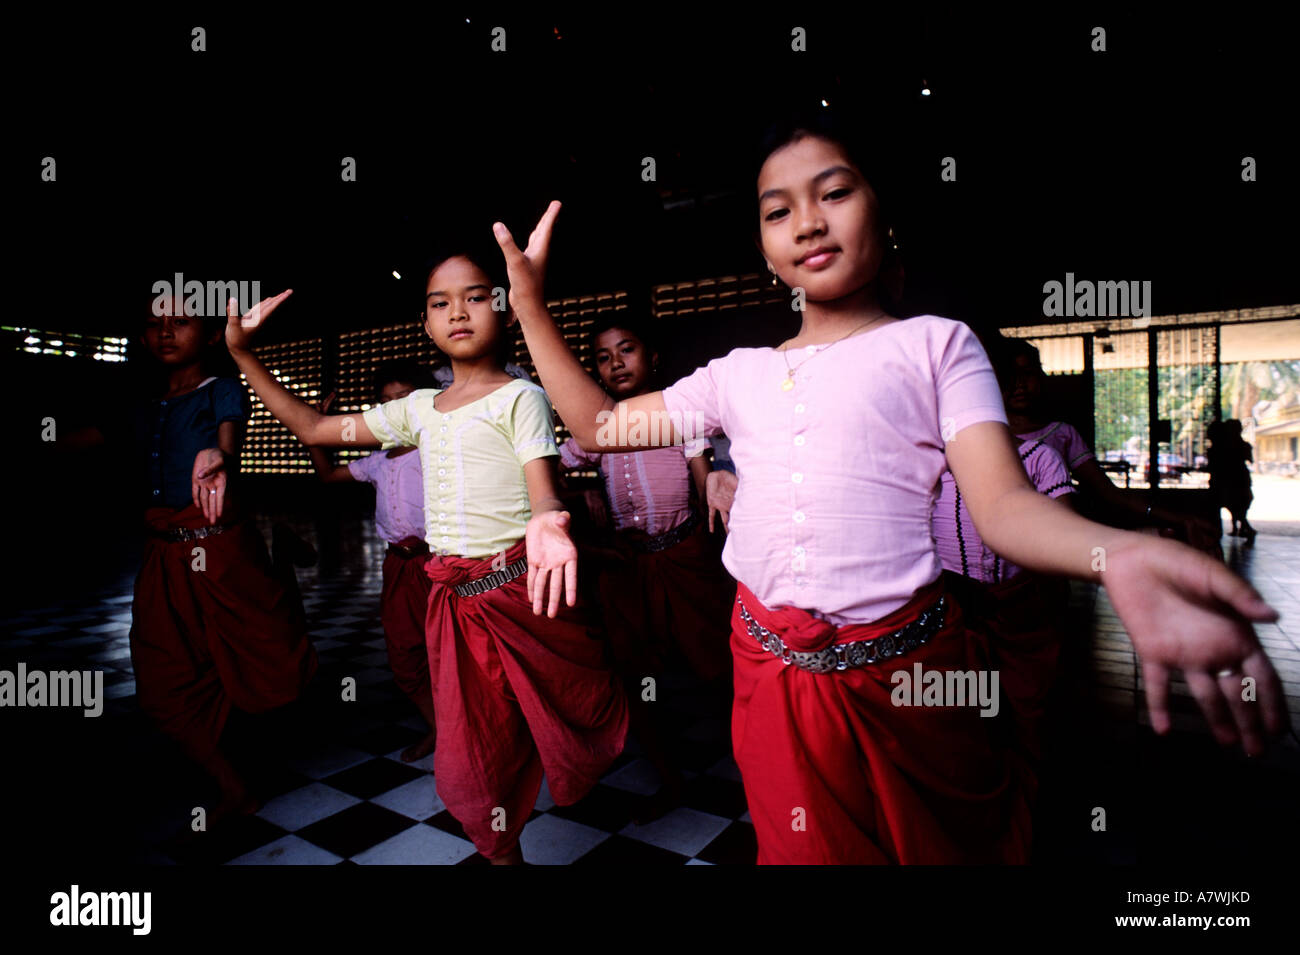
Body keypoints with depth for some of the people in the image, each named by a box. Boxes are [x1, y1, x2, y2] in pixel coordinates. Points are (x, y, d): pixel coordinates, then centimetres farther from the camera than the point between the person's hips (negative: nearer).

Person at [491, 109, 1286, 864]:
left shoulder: (932, 343, -1)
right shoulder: (738, 374, 7)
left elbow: (1003, 502, -13)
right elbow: (600, 426, 13)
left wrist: (1119, 557, -34)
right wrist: (531, 304, 8)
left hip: (901, 668, -2)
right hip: (772, 670, 3)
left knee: (940, 845, 21)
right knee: (804, 846, 20)